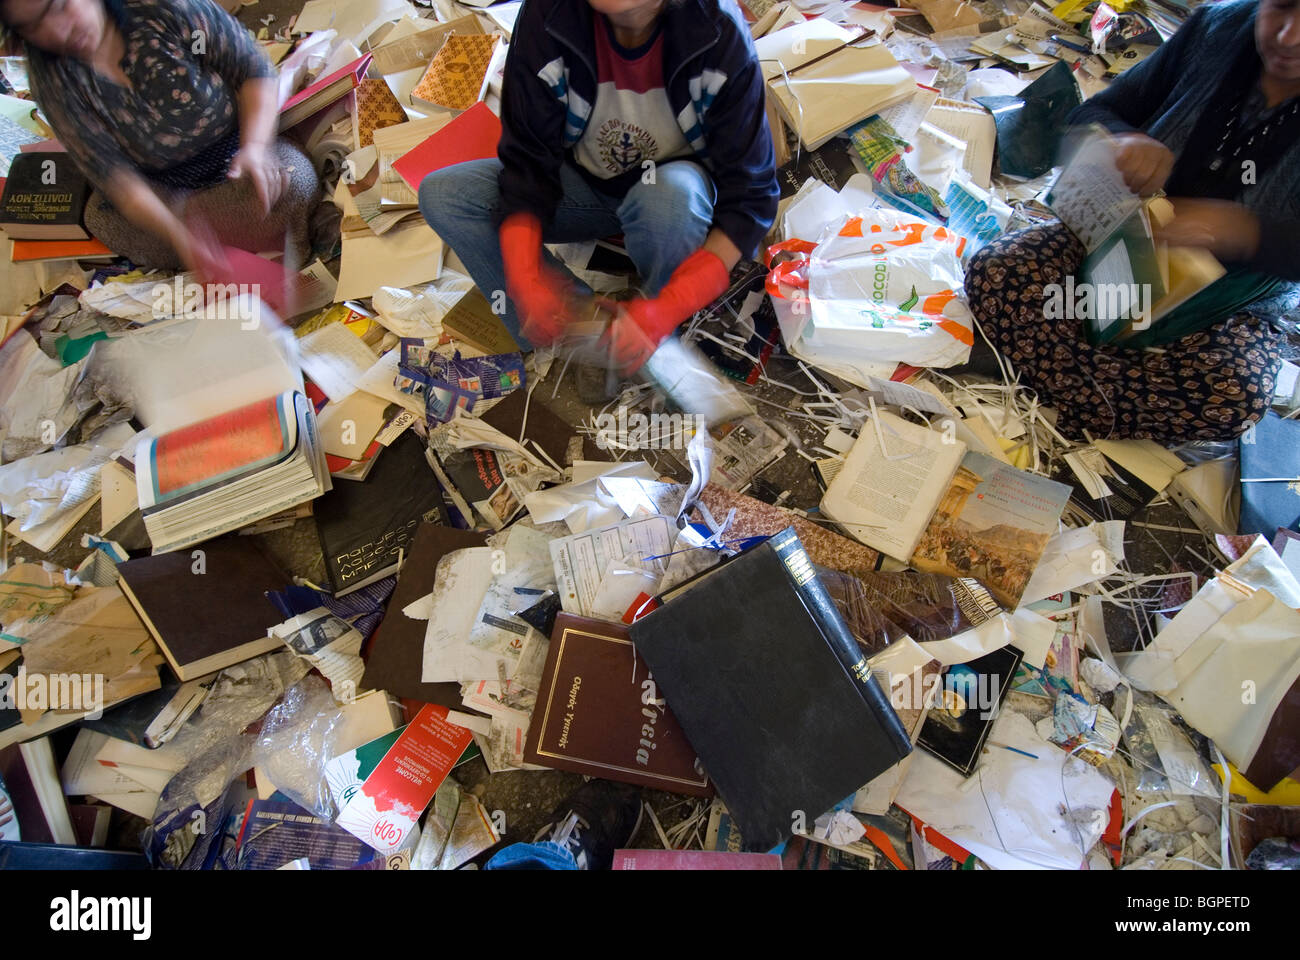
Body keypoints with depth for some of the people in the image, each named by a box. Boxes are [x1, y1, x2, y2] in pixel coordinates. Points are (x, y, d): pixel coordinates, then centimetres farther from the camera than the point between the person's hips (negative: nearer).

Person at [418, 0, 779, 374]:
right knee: (440, 193, -17)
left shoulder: (719, 33, -26)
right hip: (584, 184, 3)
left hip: (683, 190, -2)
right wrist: (525, 278, -33)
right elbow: (527, 164, -16)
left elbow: (750, 197, -25)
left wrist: (668, 308, -39)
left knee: (671, 193, -39)